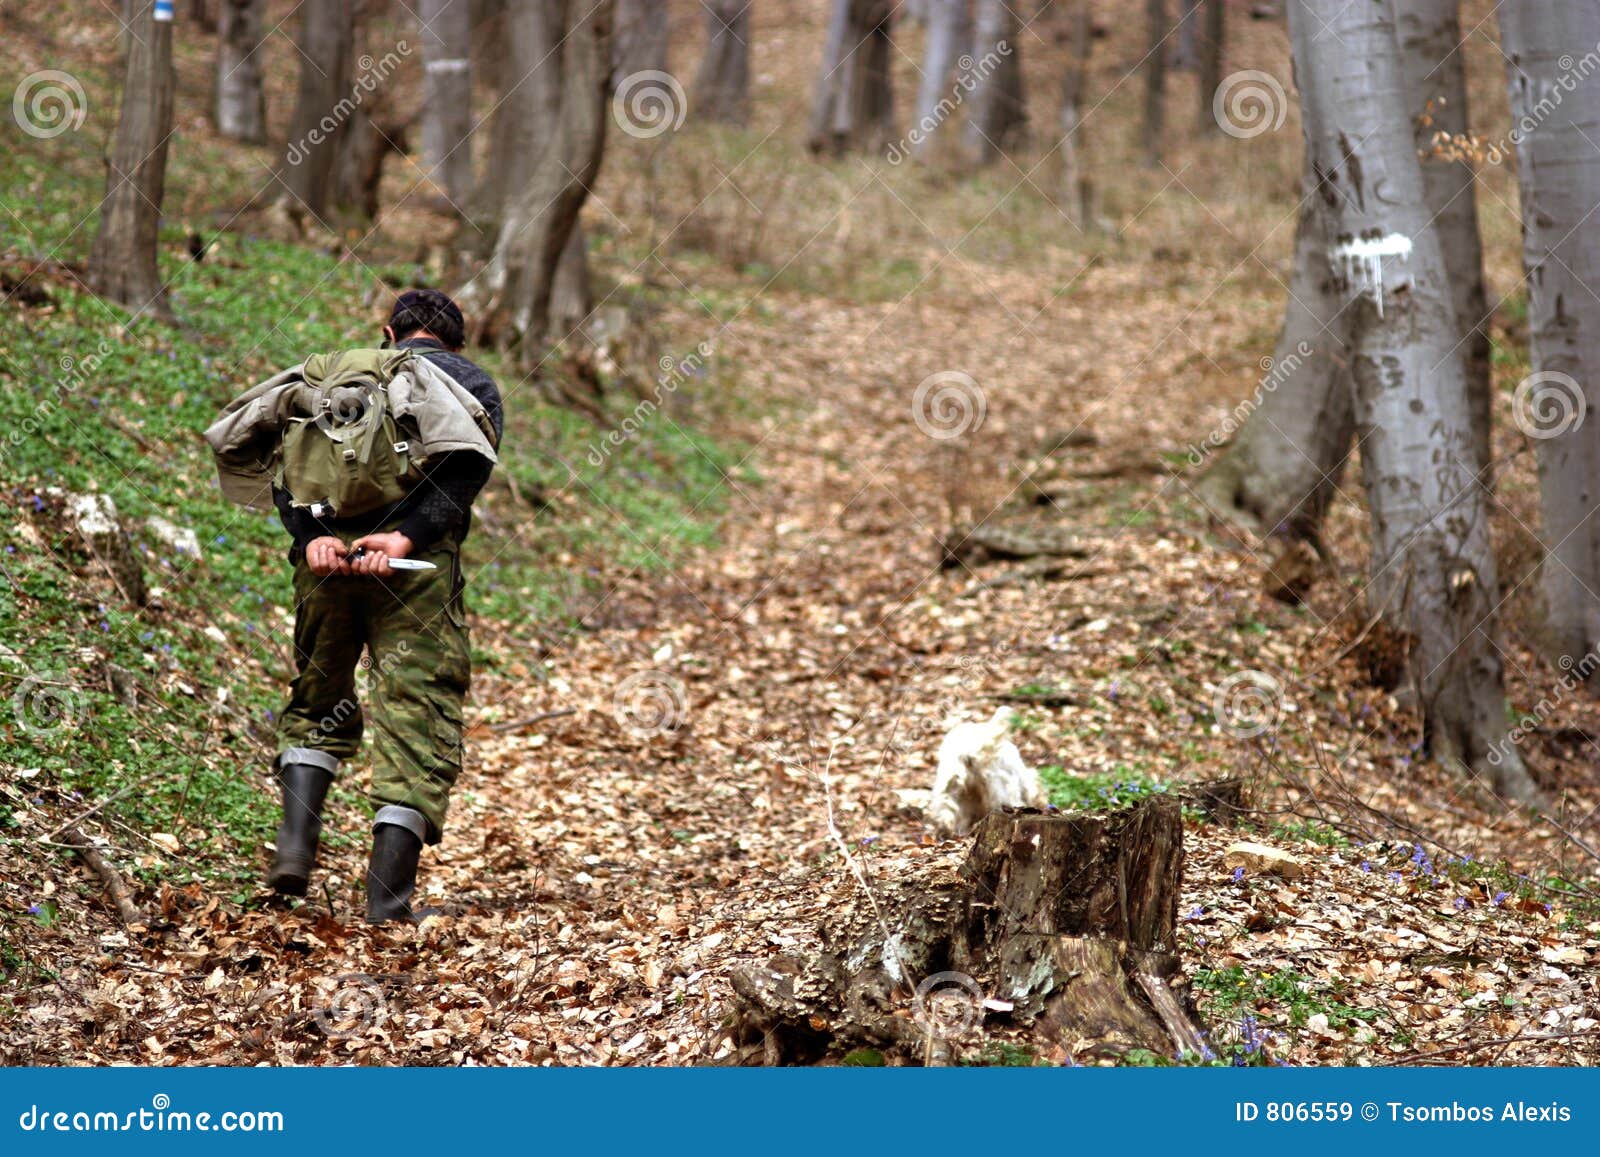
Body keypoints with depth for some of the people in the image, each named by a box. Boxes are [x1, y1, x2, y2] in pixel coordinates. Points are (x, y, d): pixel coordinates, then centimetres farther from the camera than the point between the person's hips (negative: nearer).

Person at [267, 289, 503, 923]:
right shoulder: (474, 384, 19)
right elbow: (467, 468, -4)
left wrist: (310, 536, -7)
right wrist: (408, 536, -14)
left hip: (327, 548, 3)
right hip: (419, 561, -3)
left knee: (317, 703, 23)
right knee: (418, 716, 0)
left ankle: (295, 843, 6)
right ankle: (389, 896, -7)